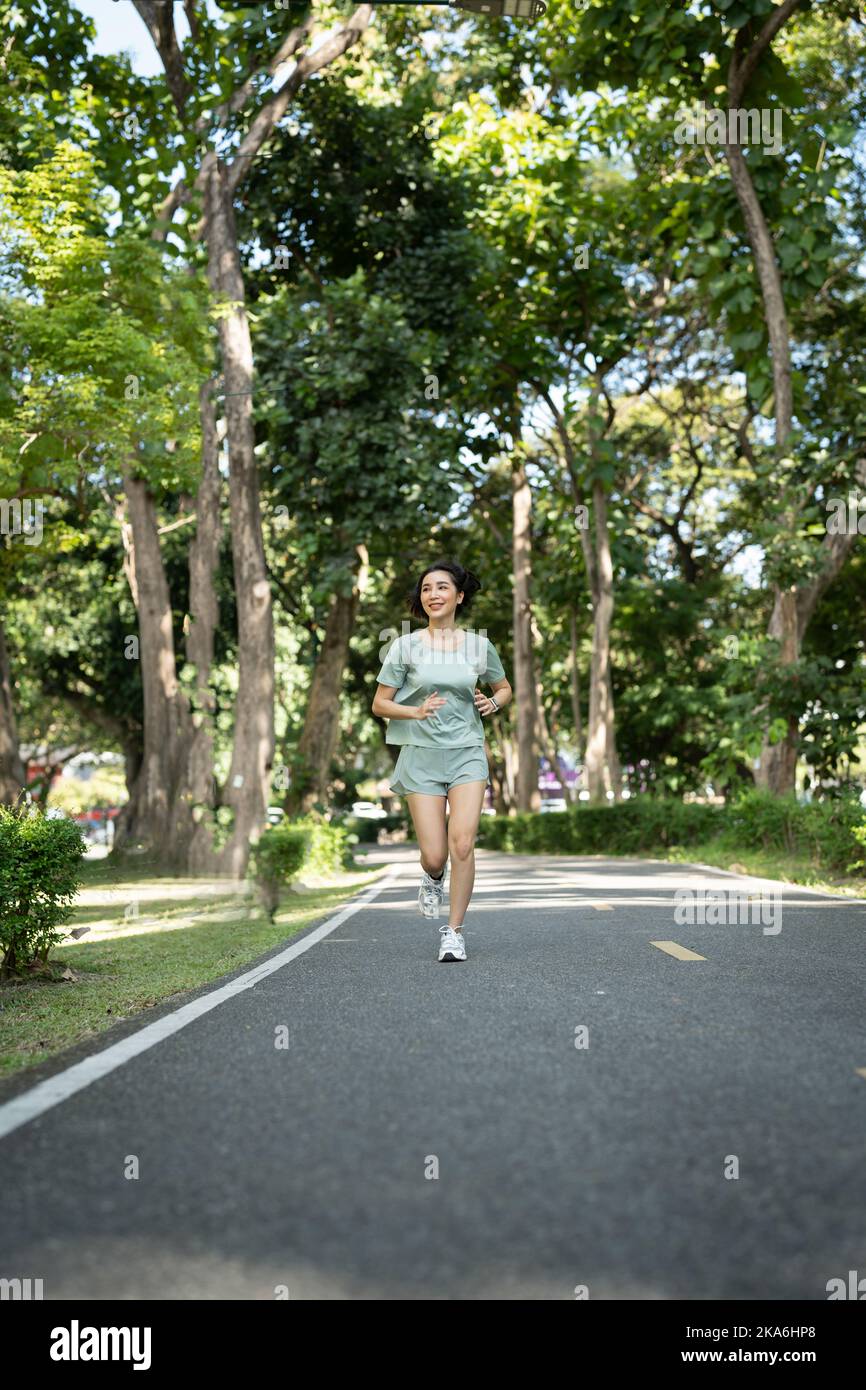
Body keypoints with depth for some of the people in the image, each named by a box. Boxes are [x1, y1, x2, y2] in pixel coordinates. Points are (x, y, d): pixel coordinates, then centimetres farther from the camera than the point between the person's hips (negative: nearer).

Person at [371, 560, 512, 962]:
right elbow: (379, 704, 2)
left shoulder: (479, 645, 5)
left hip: (467, 752, 1)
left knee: (463, 845, -14)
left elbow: (504, 688, 21)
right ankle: (433, 877, 35)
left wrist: (493, 703, -1)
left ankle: (454, 932, 2)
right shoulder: (405, 645, -1)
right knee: (434, 855, -3)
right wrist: (417, 711, -16)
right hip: (421, 755, -1)